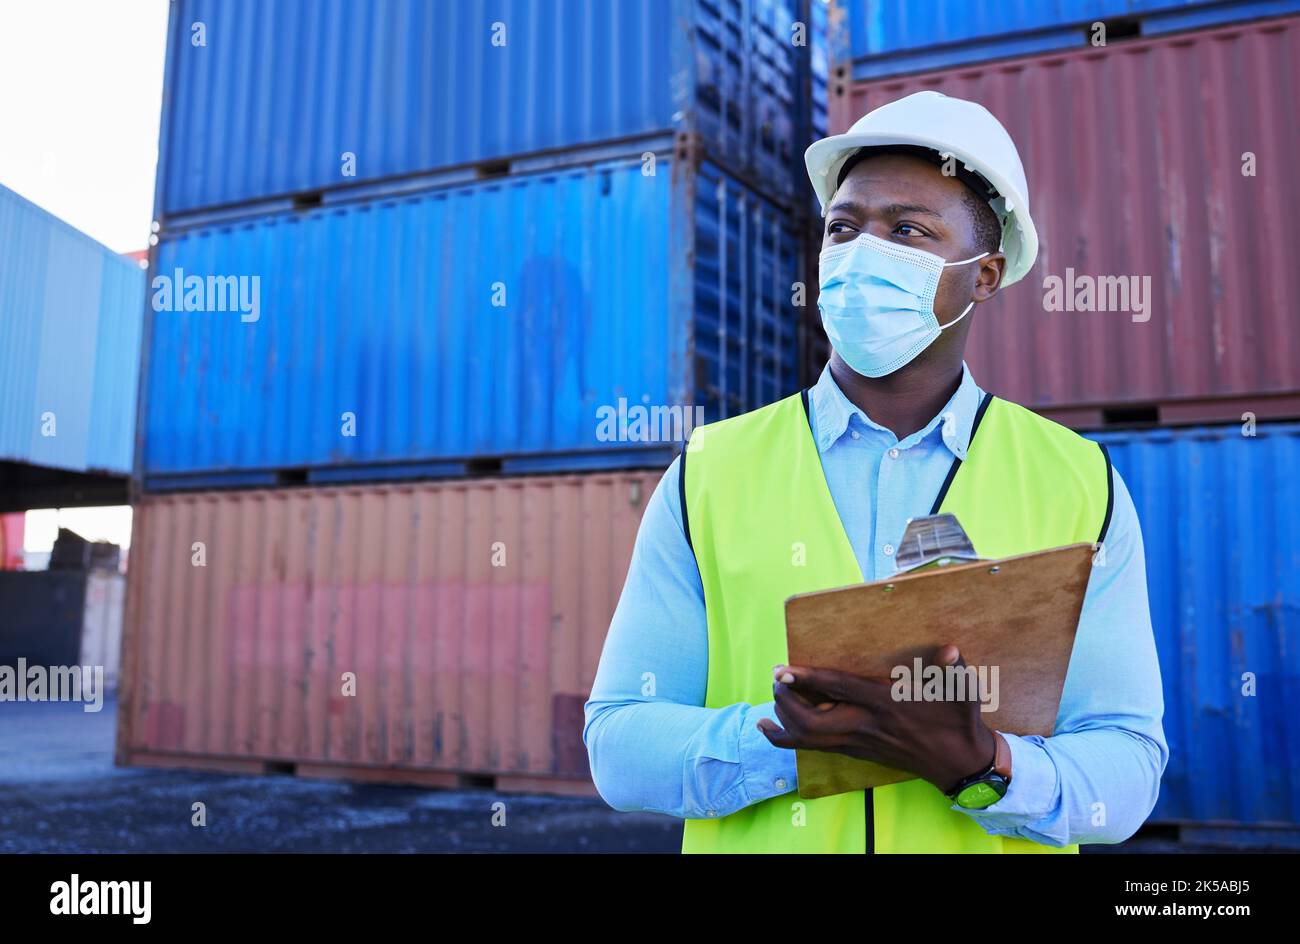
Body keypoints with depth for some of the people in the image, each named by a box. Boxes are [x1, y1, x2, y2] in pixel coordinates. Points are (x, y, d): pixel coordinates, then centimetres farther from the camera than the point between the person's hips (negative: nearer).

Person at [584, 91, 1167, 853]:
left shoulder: (1081, 487, -1)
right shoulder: (707, 476, -2)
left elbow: (1123, 773, -5)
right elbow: (621, 747, -5)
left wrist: (978, 765, -24)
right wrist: (790, 736, -22)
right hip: (757, 841, 0)